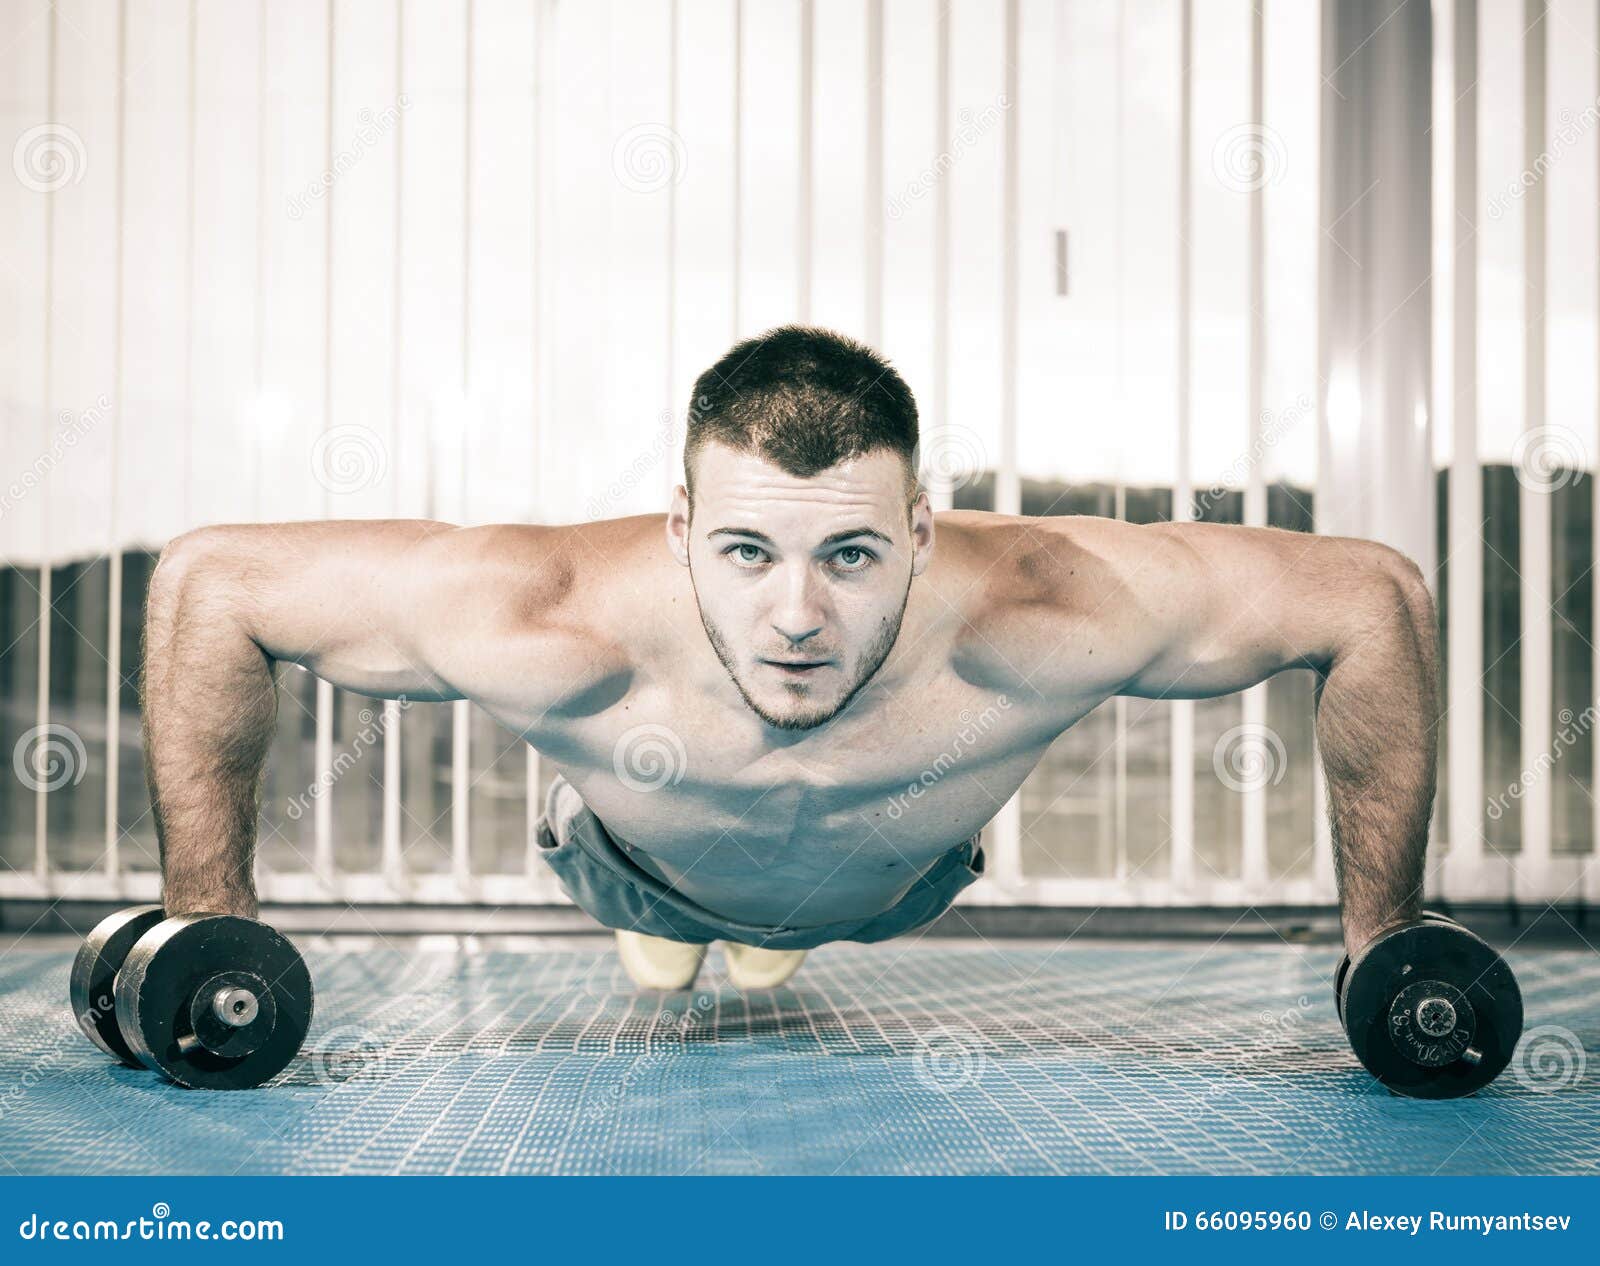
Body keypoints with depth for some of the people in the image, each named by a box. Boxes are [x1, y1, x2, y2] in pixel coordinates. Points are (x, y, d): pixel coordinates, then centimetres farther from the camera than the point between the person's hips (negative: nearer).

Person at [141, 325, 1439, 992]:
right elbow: (209, 580, -35)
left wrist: (1383, 945, -27)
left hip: (893, 886, 1)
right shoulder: (556, 630, -49)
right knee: (659, 936, 35)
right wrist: (211, 927, -32)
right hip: (645, 861, -1)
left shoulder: (1041, 617, -48)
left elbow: (1376, 597, -33)